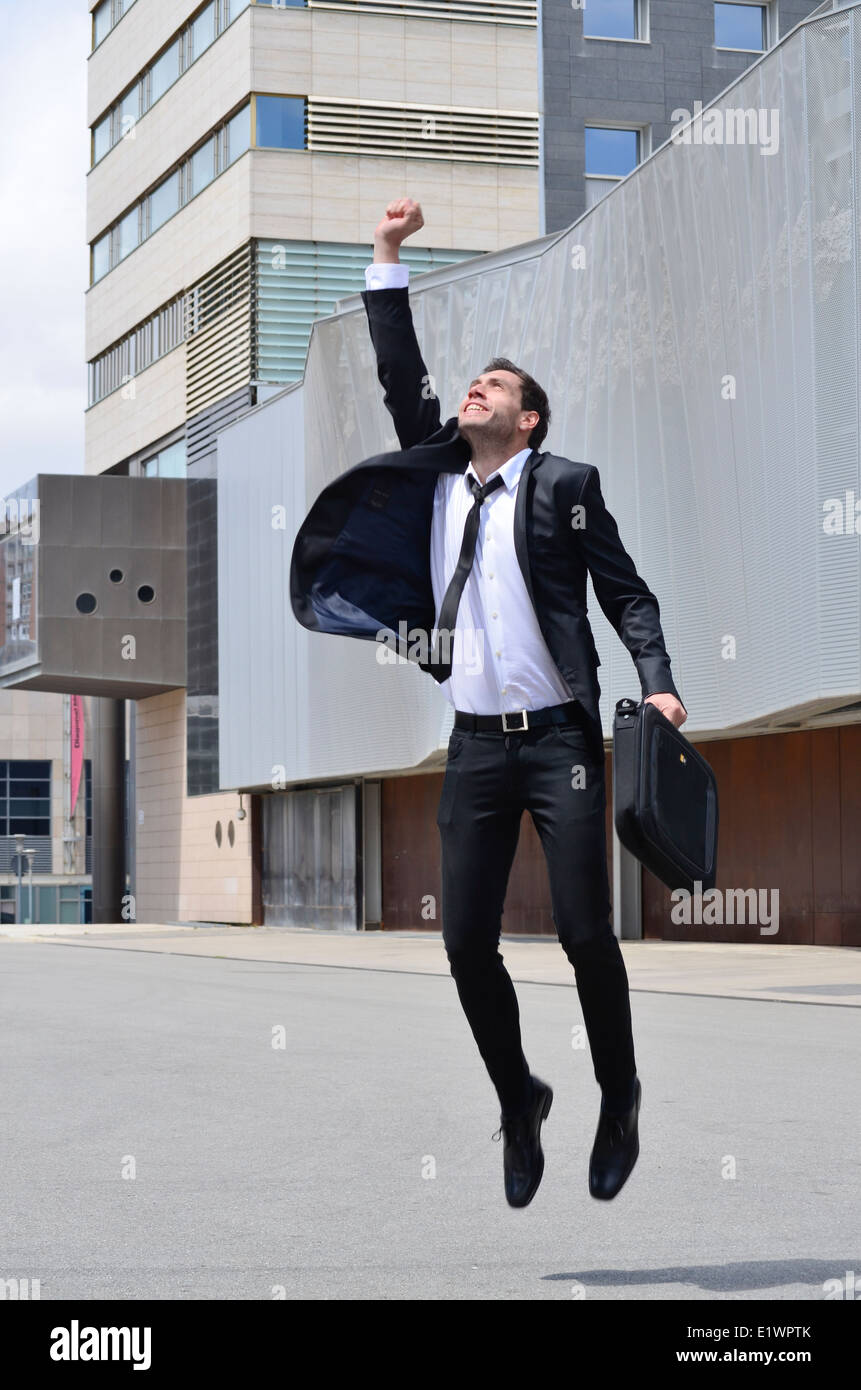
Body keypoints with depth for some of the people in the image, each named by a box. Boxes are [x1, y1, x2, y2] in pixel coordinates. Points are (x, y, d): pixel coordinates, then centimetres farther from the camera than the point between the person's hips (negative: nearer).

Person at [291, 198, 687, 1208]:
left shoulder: (565, 484, 2)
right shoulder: (436, 477, 13)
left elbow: (626, 591, 1)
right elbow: (401, 381, 9)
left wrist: (658, 684, -14)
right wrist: (387, 260, 7)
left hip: (559, 741, -4)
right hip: (475, 746, 4)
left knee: (584, 934, -5)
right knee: (466, 942, 0)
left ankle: (618, 1104, 17)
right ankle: (518, 1105, 21)